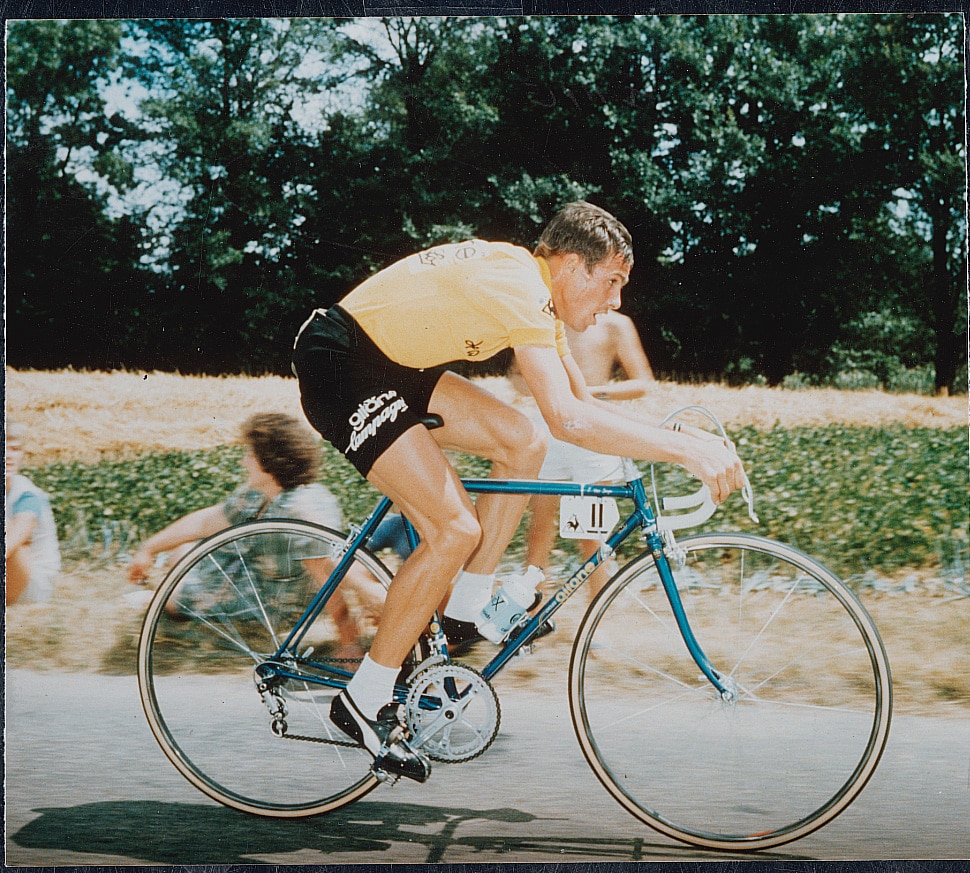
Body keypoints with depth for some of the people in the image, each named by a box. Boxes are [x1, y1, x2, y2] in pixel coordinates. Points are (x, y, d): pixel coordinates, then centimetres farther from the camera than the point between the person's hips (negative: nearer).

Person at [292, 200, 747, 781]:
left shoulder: (534, 285, 7)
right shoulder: (521, 290, -24)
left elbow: (584, 403, 11)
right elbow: (568, 419, -36)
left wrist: (681, 437, -2)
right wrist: (684, 450, -33)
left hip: (392, 364, 10)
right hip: (338, 365, -10)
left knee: (522, 443, 0)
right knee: (456, 528, -16)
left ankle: (467, 608, 12)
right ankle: (364, 701, -4)